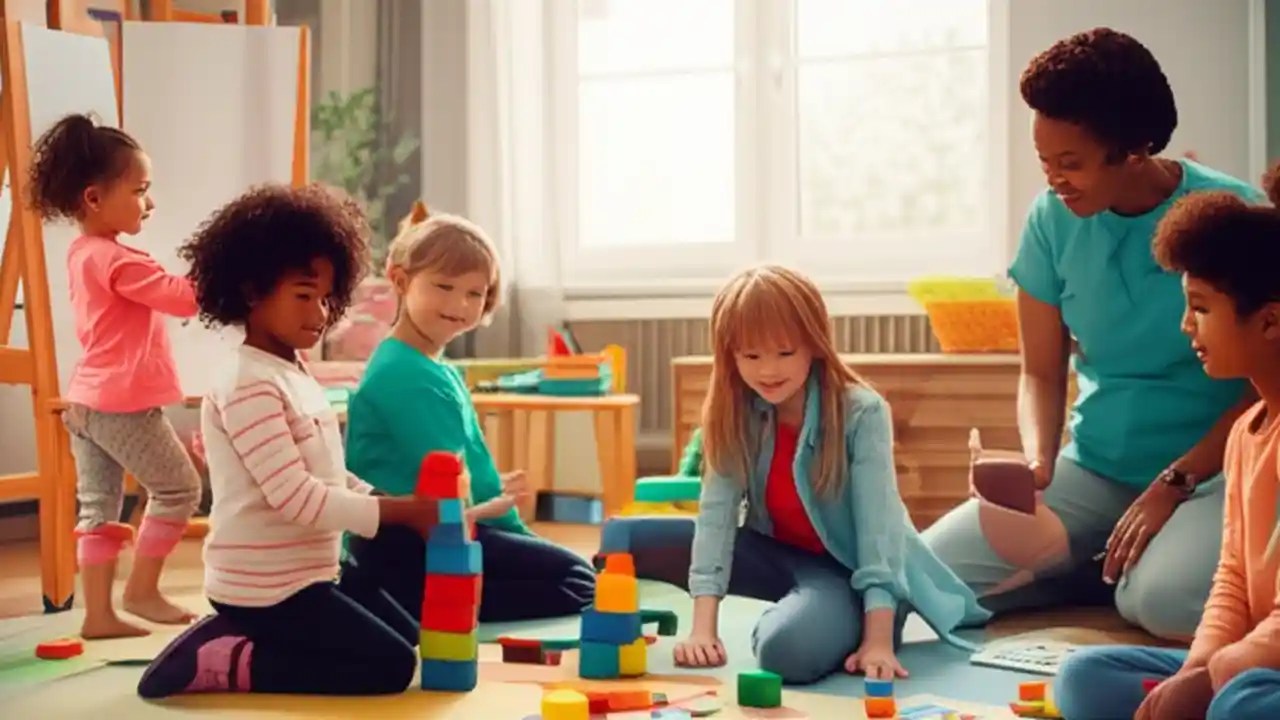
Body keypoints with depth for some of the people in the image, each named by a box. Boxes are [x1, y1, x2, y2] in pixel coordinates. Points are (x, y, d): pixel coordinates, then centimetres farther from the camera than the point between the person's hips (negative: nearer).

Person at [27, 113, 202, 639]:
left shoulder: (83, 254, 12)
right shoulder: (117, 261, -18)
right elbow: (185, 298, -23)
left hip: (88, 401, 9)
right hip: (123, 403, -9)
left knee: (97, 506, 9)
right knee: (178, 487, 5)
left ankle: (98, 613, 11)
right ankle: (141, 591, 11)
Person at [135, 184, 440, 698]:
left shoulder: (297, 376, 11)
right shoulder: (249, 386, -20)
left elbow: (330, 477, 17)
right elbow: (295, 496, -25)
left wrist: (401, 506, 3)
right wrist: (399, 512, -22)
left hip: (308, 572, 10)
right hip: (265, 587, -10)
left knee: (409, 640, 19)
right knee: (390, 666, -9)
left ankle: (233, 639, 14)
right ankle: (223, 664, -6)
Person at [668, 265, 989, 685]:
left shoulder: (861, 413, -21)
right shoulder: (734, 414, -9)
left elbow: (877, 525, -25)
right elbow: (716, 510, -17)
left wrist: (877, 638, -32)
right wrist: (703, 626, -26)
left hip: (848, 566, -5)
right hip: (781, 554, 5)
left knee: (788, 648, -38)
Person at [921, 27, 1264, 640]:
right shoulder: (1053, 220, -2)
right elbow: (1042, 373, 5)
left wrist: (1173, 483, -20)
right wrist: (1037, 464, -15)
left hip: (1209, 472, -4)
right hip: (1091, 473, 4)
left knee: (1162, 601, -37)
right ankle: (1110, 571, 4)